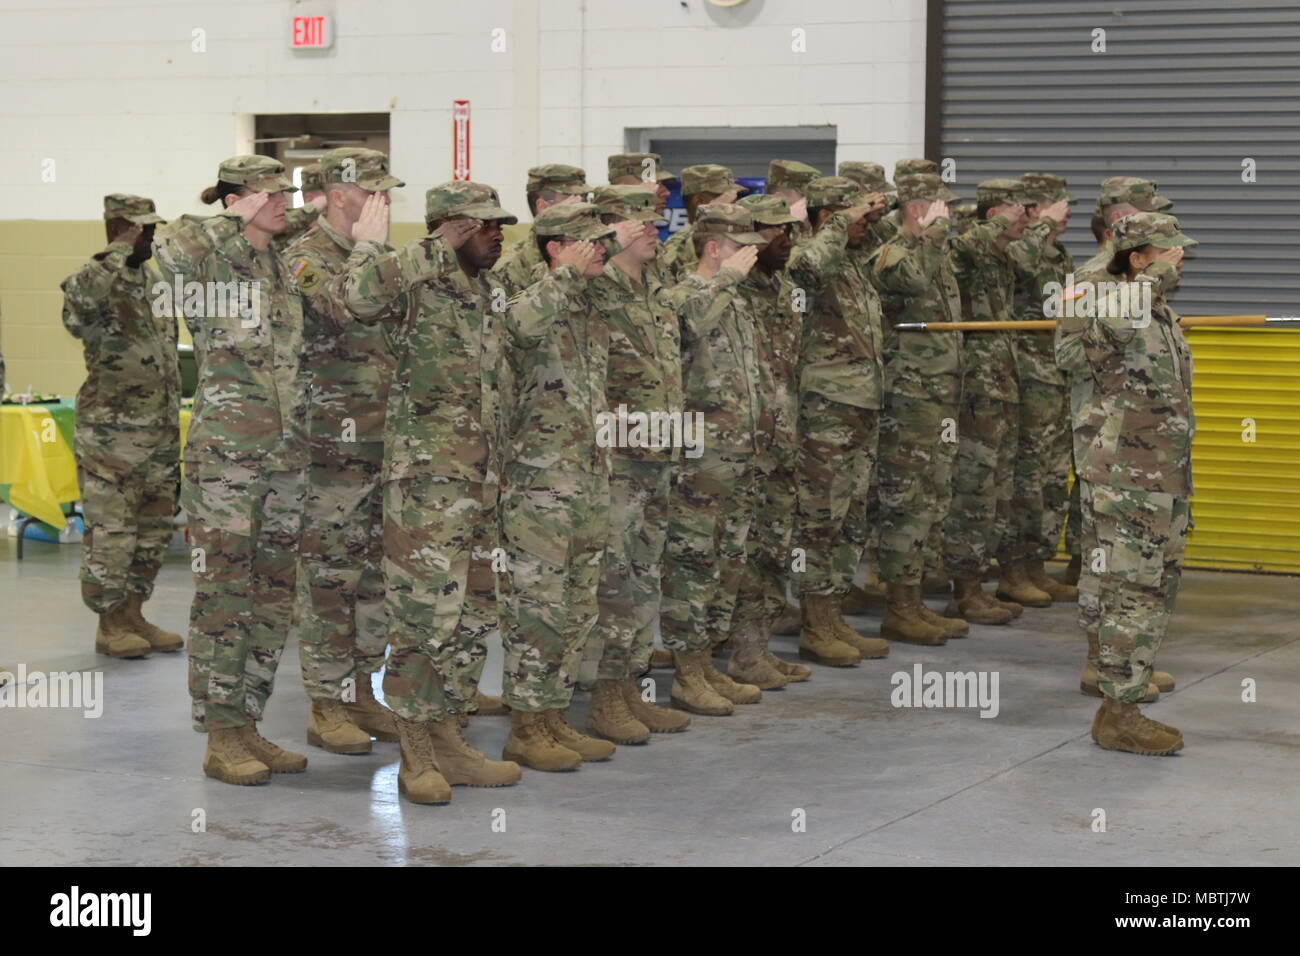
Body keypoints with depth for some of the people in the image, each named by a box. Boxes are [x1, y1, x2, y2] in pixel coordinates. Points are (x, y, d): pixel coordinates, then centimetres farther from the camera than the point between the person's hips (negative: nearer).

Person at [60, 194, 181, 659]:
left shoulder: (147, 281, 14)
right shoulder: (99, 278, -11)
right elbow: (79, 295, -37)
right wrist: (120, 252, -30)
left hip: (160, 432, 8)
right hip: (112, 433, -8)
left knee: (153, 529, 12)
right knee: (110, 532, -2)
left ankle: (132, 615, 22)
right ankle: (109, 625, 6)